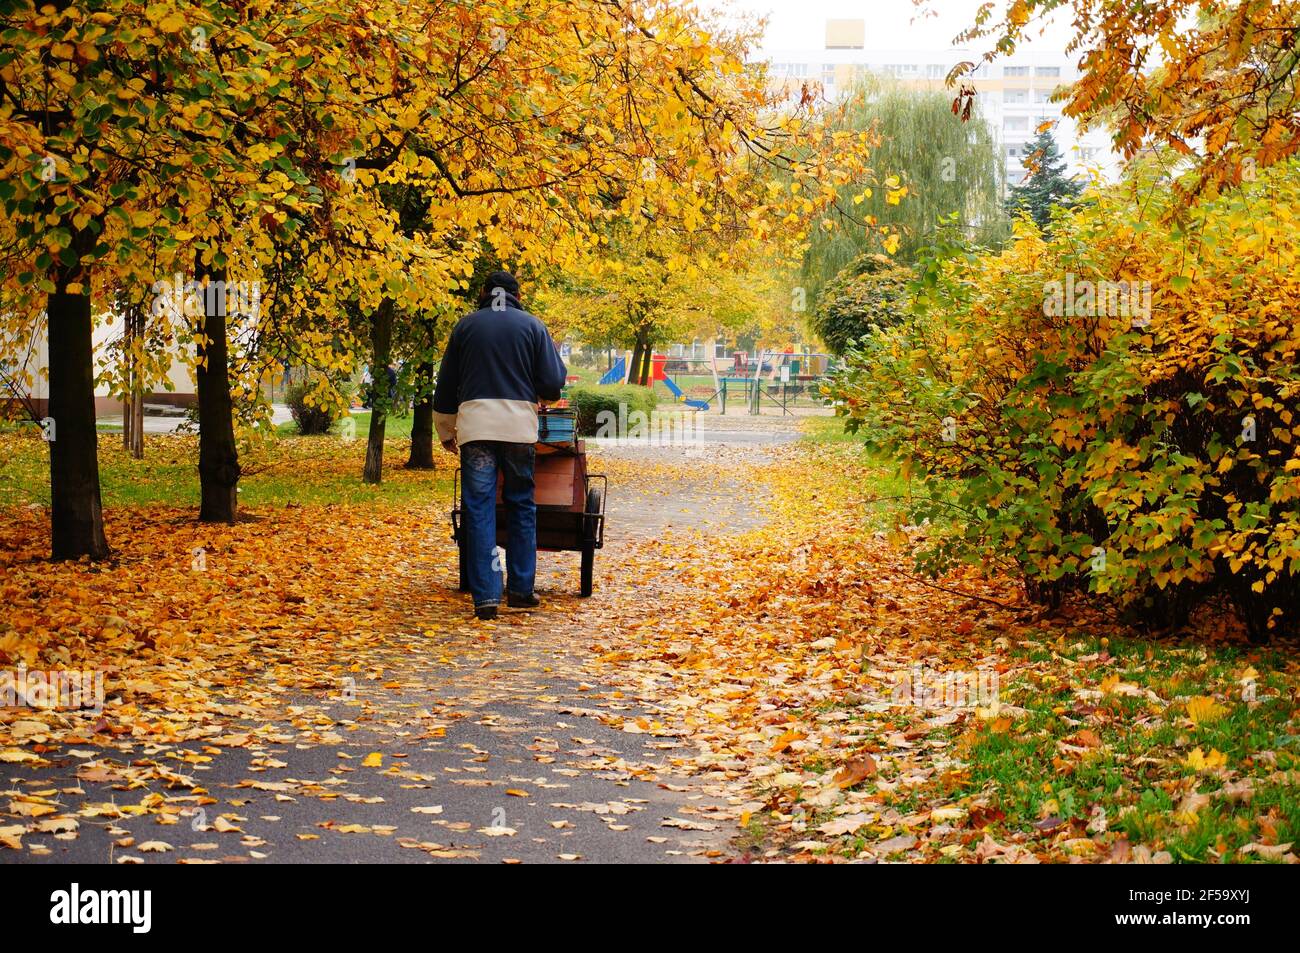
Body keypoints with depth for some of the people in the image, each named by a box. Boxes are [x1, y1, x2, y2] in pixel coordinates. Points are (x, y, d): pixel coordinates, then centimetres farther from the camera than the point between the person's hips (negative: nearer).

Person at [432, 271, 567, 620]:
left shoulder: (465, 326, 12)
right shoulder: (532, 326, 8)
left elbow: (445, 386, 16)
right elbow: (552, 383, 3)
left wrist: (446, 432, 27)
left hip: (475, 423, 0)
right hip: (519, 424, 0)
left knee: (478, 509, 0)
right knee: (521, 506, 13)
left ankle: (486, 595, -5)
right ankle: (521, 589, 14)